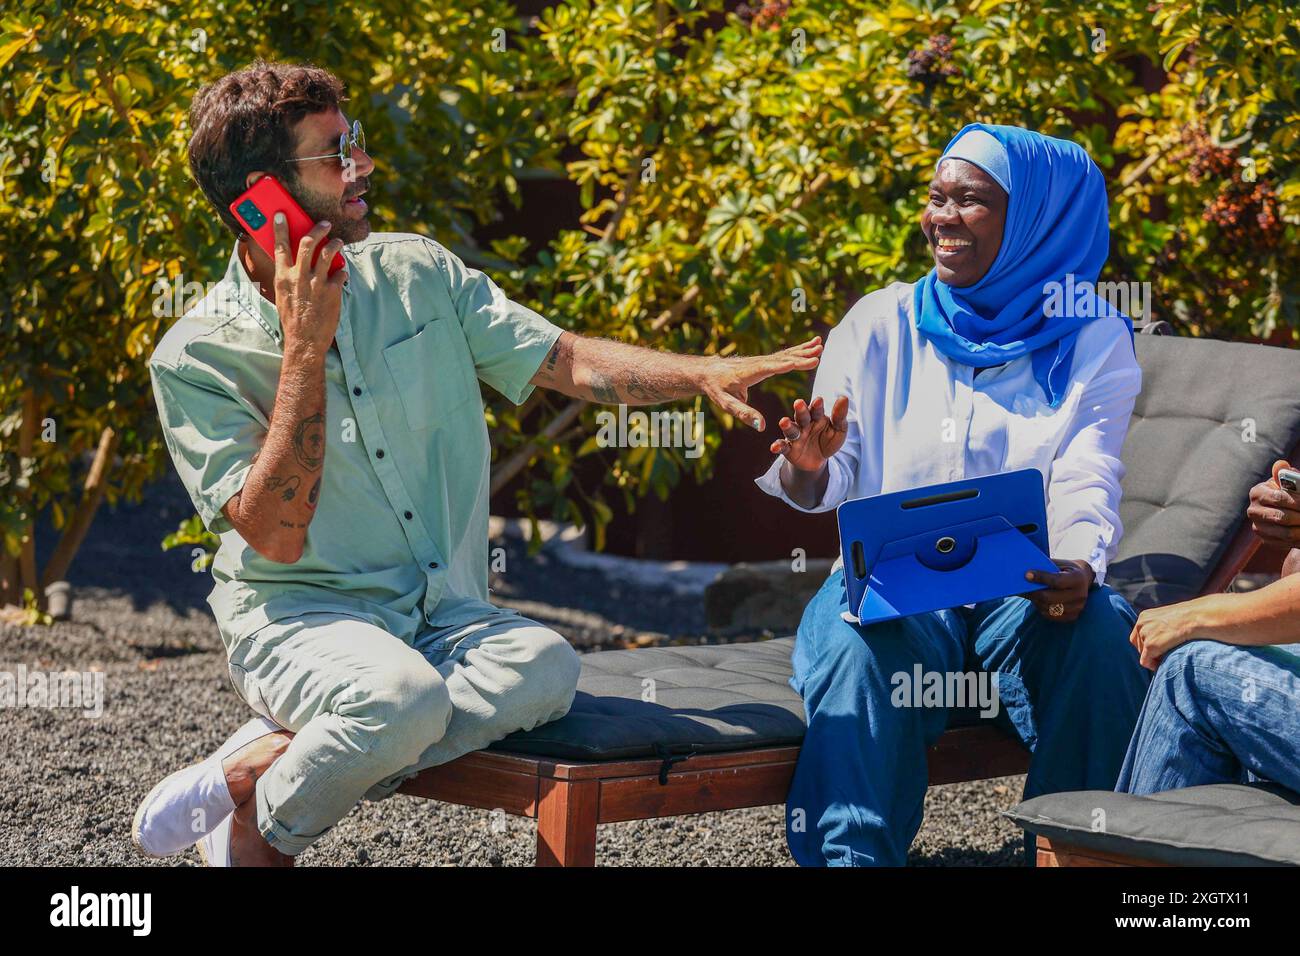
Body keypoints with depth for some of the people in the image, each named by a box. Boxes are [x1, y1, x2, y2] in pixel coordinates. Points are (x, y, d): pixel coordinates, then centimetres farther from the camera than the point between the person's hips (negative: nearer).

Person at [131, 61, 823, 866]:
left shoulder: (415, 273, 7)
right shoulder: (196, 356, -6)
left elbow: (565, 361, 5)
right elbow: (275, 534, -15)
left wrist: (703, 373, -11)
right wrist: (305, 352, -18)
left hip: (445, 614, 5)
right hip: (301, 615, -5)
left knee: (546, 667, -30)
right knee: (401, 694, -39)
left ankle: (255, 762, -21)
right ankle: (256, 838, -10)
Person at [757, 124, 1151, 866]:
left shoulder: (1091, 341, 8)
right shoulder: (882, 323, 10)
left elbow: (1088, 481, -6)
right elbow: (827, 484, 6)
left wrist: (1079, 567, -28)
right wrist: (806, 467, -20)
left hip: (1028, 590, 0)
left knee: (1099, 631, -32)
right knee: (864, 641, -34)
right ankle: (854, 854, -28)